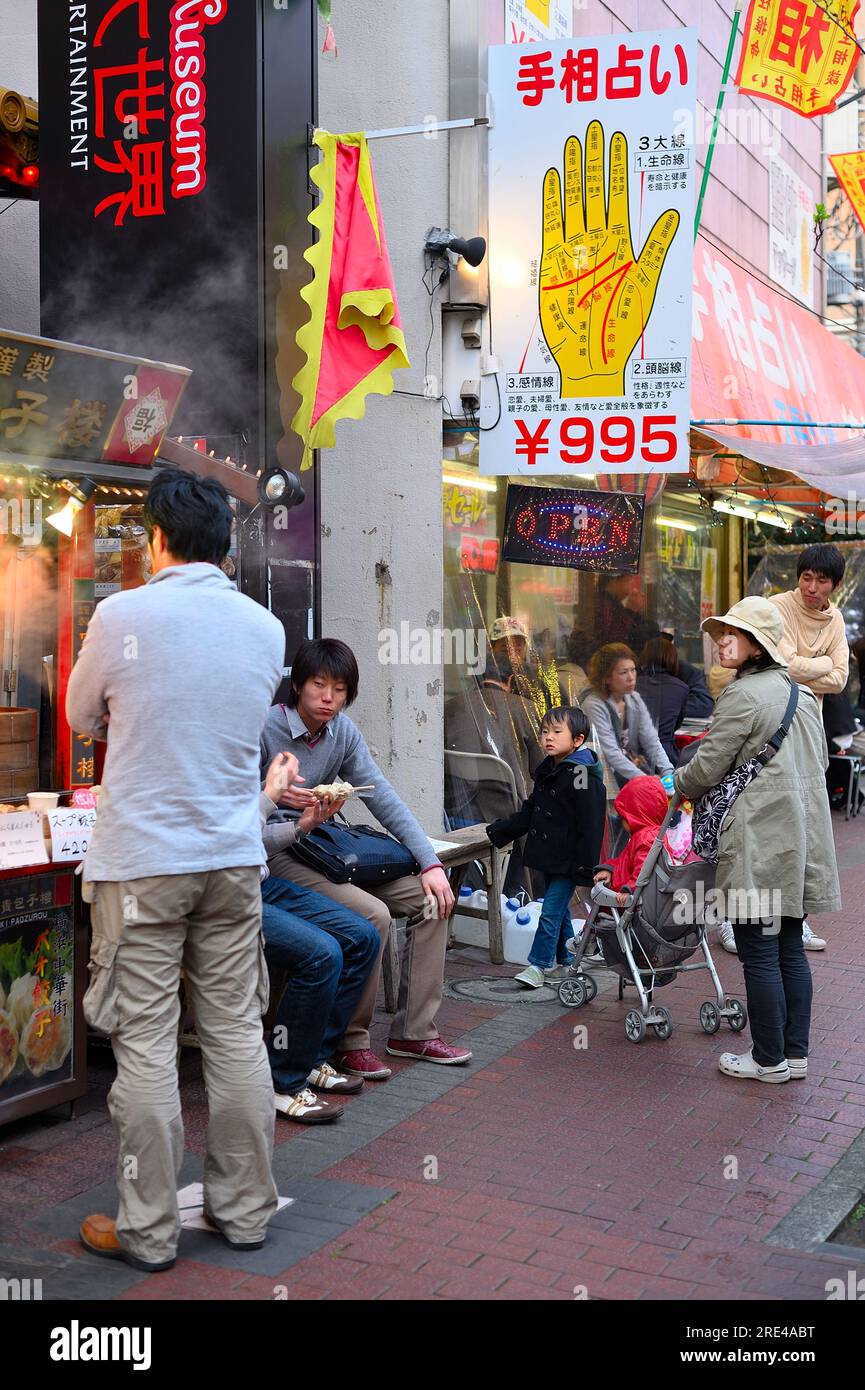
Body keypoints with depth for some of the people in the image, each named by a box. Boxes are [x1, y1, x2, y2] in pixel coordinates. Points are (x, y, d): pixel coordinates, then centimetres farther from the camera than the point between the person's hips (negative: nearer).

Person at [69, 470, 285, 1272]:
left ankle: (148, 1230, 15)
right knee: (237, 1033, 11)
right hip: (235, 857, 4)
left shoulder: (123, 616, -10)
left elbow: (82, 717, 6)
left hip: (142, 862, -4)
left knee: (145, 1044, 4)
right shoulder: (266, 628, 3)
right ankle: (245, 1211, 22)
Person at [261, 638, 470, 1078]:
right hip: (274, 853, -7)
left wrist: (430, 862, -6)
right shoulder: (264, 728, -12)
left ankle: (413, 1031, 5)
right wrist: (276, 797, -29)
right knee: (371, 915, -27)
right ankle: (350, 1041, -8)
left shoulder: (343, 731, 6)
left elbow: (383, 798, 2)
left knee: (432, 899, -2)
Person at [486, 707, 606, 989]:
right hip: (550, 855, 9)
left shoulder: (584, 778, -18)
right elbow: (529, 812, 19)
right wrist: (499, 831, 14)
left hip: (569, 860, -9)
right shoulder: (547, 771, 9)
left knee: (551, 911, -6)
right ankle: (561, 962, 29)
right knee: (559, 910, 17)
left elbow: (590, 827, -19)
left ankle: (538, 964, 2)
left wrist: (586, 867, -19)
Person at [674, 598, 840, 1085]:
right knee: (790, 949, 14)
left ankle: (769, 1060, 9)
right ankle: (796, 1053, 21)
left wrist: (680, 785, 11)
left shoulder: (744, 695, -13)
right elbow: (819, 761, 22)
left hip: (760, 843, -9)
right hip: (802, 838, 9)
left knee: (759, 955, 0)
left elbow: (707, 768, -10)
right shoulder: (801, 693, 13)